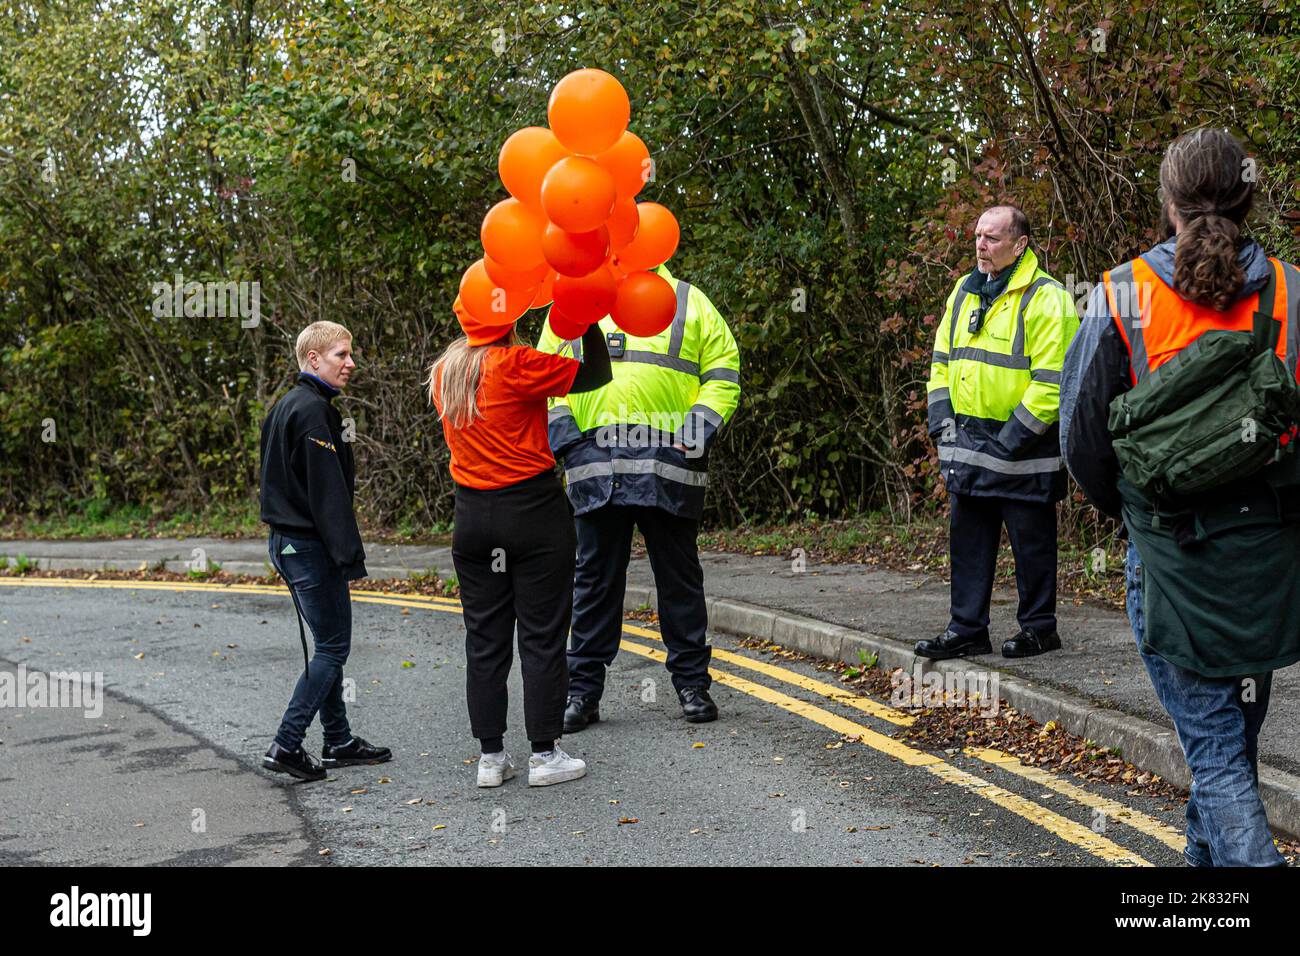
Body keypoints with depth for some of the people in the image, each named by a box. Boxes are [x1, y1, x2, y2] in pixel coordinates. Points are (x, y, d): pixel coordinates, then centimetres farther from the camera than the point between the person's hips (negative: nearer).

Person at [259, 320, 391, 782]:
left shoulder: (284, 407, 15)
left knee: (328, 643, 16)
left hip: (287, 541, 10)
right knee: (332, 646, -4)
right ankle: (286, 744, -5)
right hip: (310, 545, -10)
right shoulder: (314, 410, -16)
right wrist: (349, 553, -21)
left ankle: (339, 742, 22)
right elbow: (328, 489, -21)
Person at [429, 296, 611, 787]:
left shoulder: (444, 372, 4)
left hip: (472, 515, 6)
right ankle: (544, 755, 8)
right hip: (533, 511, -6)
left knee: (484, 637, 10)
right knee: (542, 636, 3)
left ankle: (491, 755, 14)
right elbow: (595, 375, -11)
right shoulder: (514, 365, -15)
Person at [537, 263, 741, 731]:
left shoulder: (688, 302, 10)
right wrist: (563, 436, -1)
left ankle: (692, 683, 16)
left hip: (668, 464, -1)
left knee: (679, 577, 6)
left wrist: (697, 433, -7)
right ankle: (583, 690, 12)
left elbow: (723, 373, 8)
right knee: (595, 578, 5)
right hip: (595, 463, 1)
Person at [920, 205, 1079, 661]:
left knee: (1032, 544, 5)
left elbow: (1052, 381, -17)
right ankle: (967, 628, 20)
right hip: (967, 445, 7)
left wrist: (1013, 439, -18)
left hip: (1020, 449, -7)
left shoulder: (1045, 298, -12)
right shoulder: (964, 291, 12)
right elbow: (942, 362, 18)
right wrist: (942, 421, 6)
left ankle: (1038, 628, 17)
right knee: (967, 540, 11)